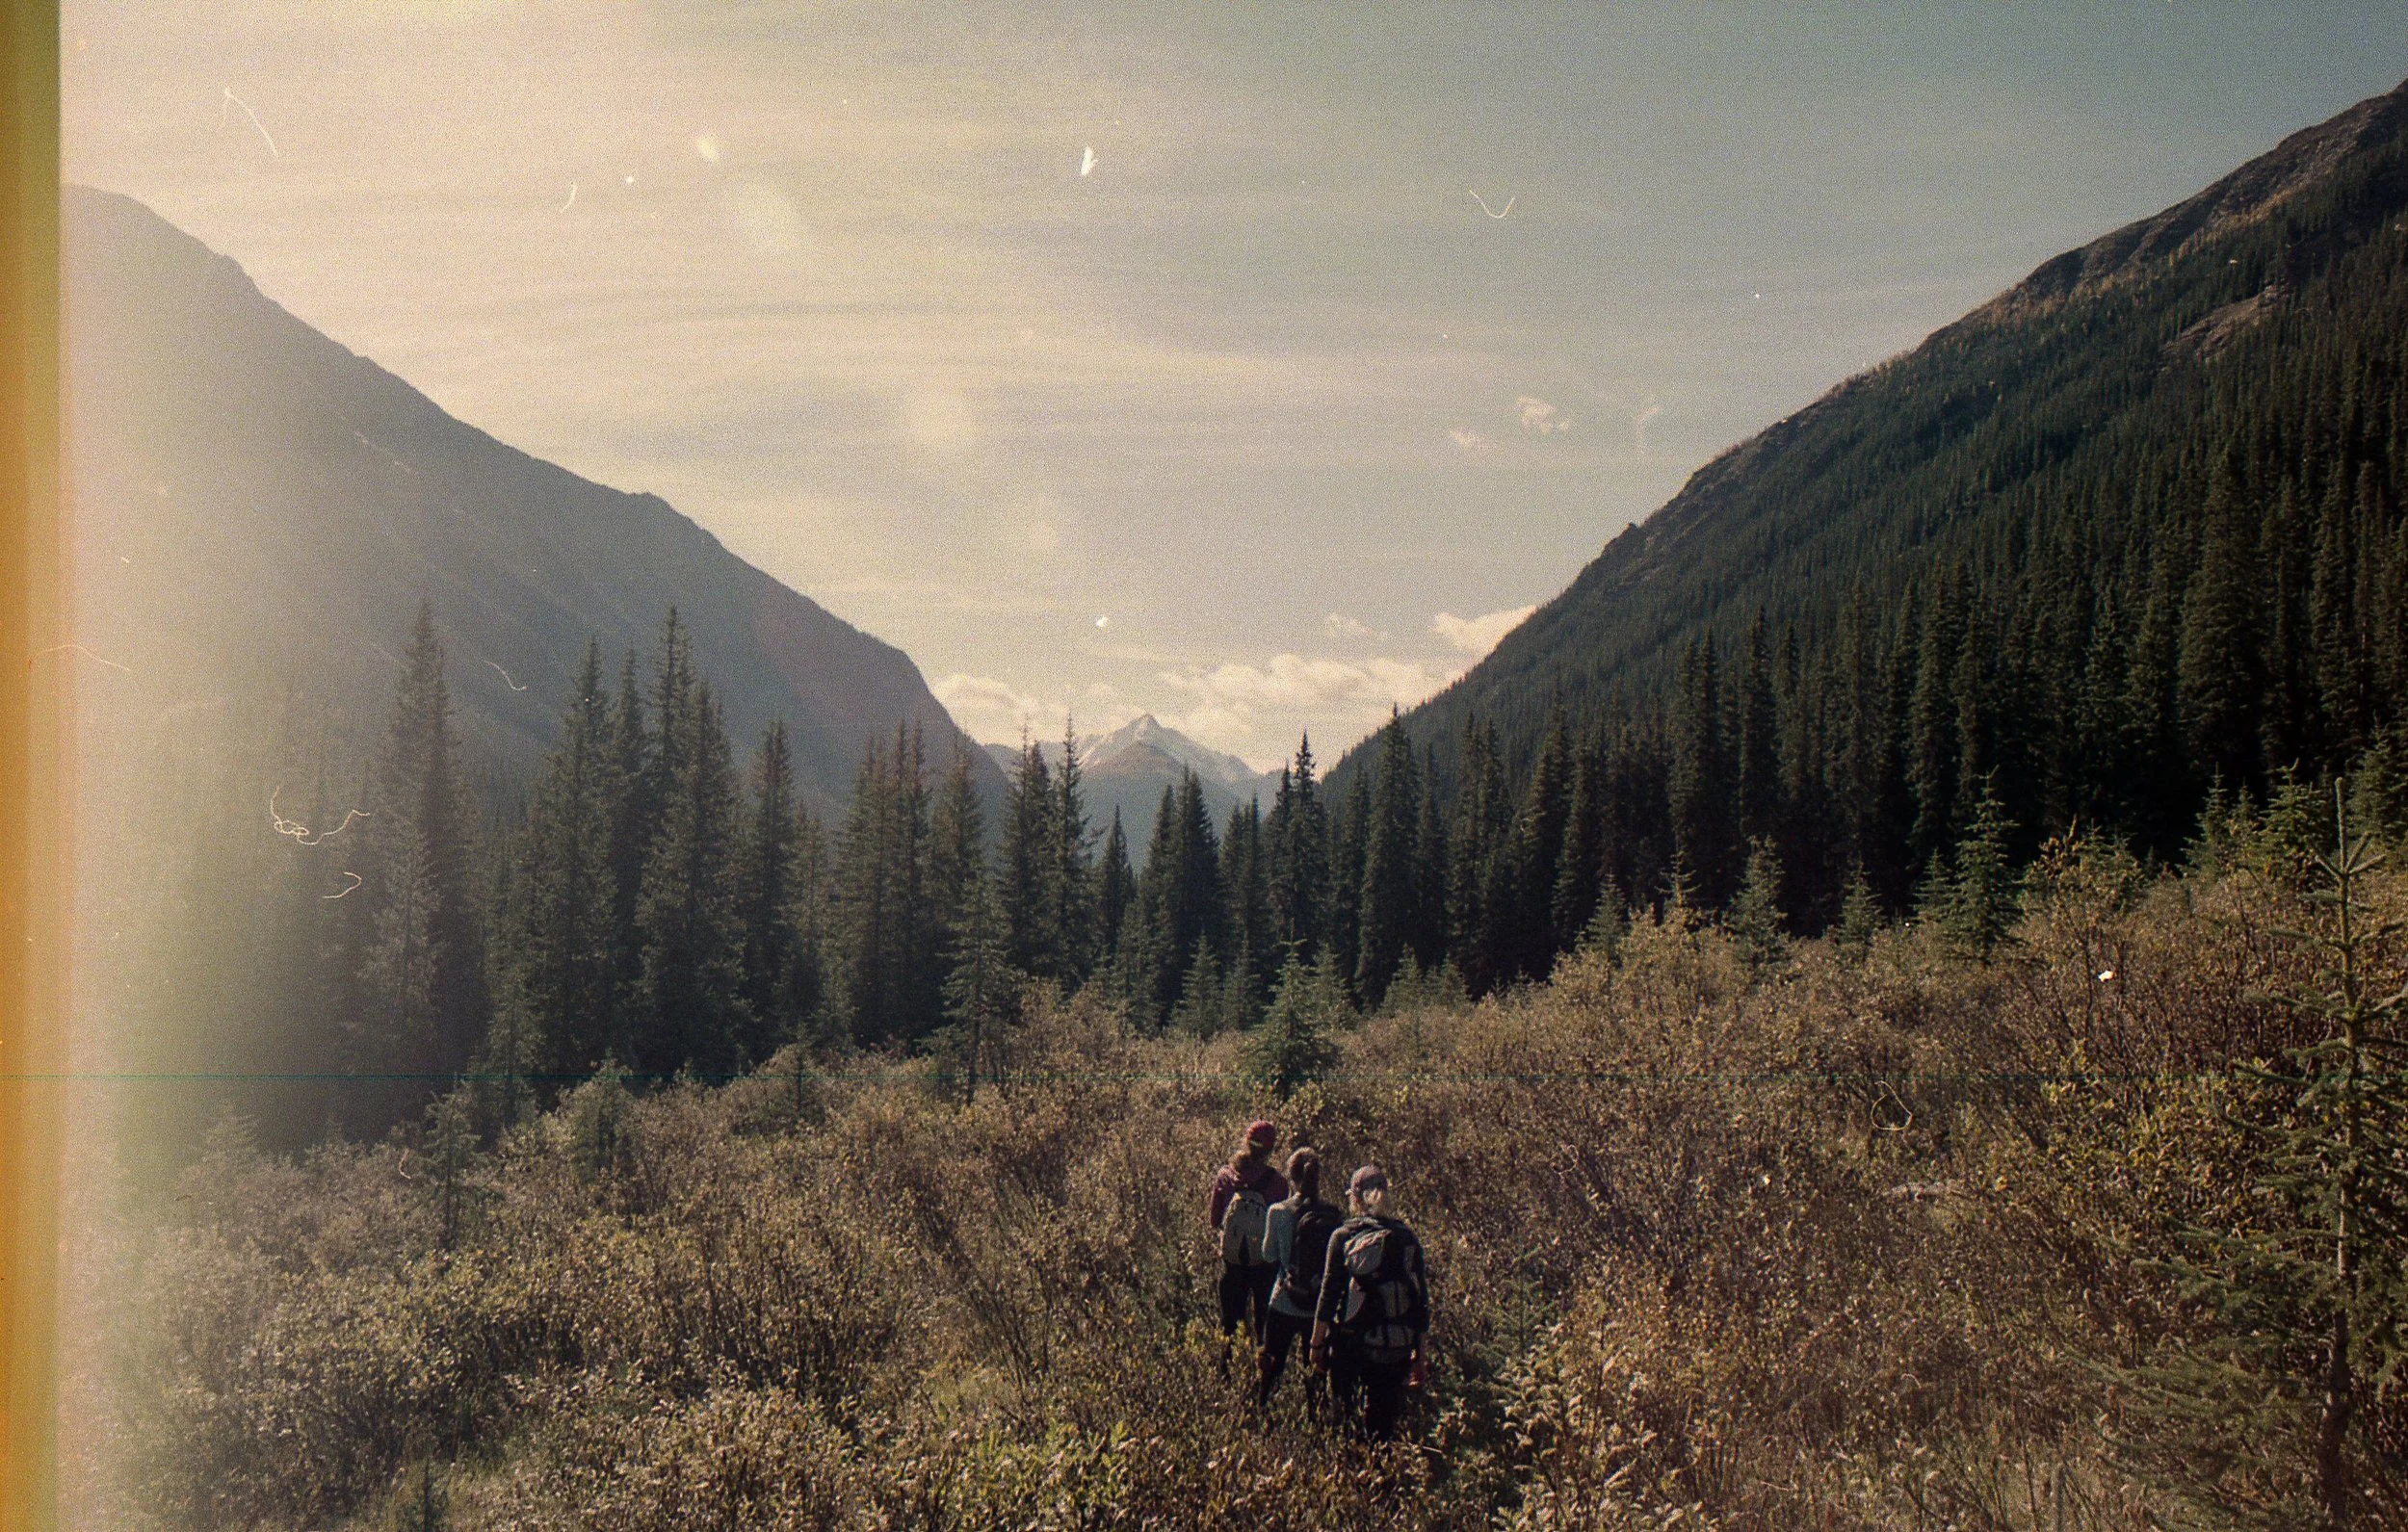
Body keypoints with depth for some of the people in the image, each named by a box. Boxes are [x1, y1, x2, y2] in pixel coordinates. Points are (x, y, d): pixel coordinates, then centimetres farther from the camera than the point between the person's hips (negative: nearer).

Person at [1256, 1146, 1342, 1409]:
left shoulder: (1279, 1213, -14)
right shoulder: (1335, 1215, -9)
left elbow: (1269, 1253, -2)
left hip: (1284, 1305, -1)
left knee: (1271, 1367, 15)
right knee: (1317, 1368, 16)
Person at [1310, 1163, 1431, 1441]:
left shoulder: (1343, 1237, -4)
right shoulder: (1406, 1239, 3)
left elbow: (1328, 1296, -5)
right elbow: (1421, 1302, 5)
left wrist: (1317, 1345, 3)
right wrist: (1420, 1356, 12)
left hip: (1349, 1346, -2)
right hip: (1395, 1350, 2)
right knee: (1384, 1427, 7)